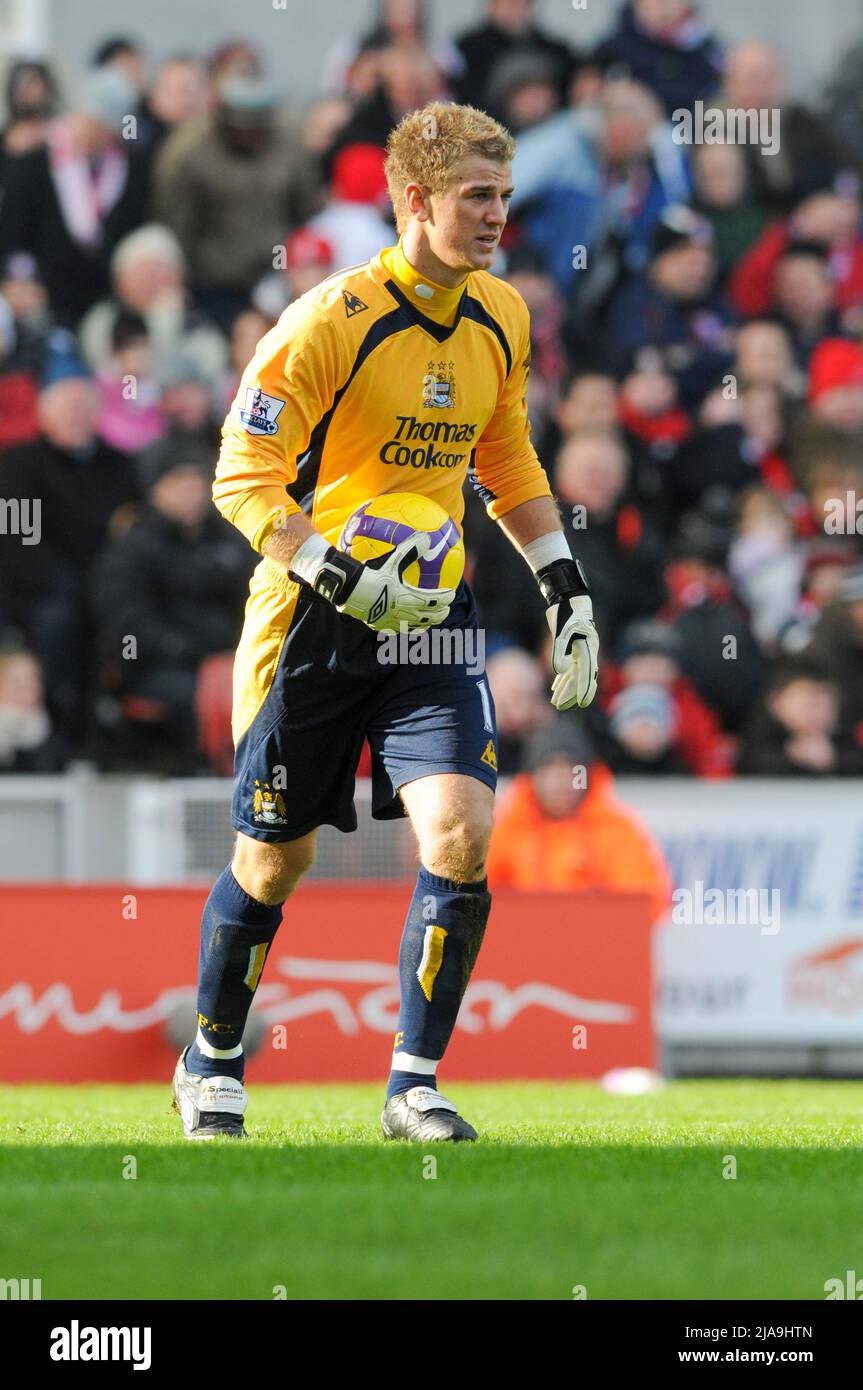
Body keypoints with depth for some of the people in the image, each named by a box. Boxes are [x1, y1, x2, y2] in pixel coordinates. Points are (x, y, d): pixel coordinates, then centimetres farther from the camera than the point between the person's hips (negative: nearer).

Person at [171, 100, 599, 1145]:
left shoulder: (501, 321, 4)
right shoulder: (330, 322, -17)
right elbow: (242, 480, -17)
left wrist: (565, 586, 12)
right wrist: (344, 581, -27)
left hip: (429, 616, 4)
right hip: (308, 623, -4)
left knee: (462, 831, -15)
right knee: (273, 860, 8)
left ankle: (414, 1086, -3)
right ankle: (210, 1064, 32)